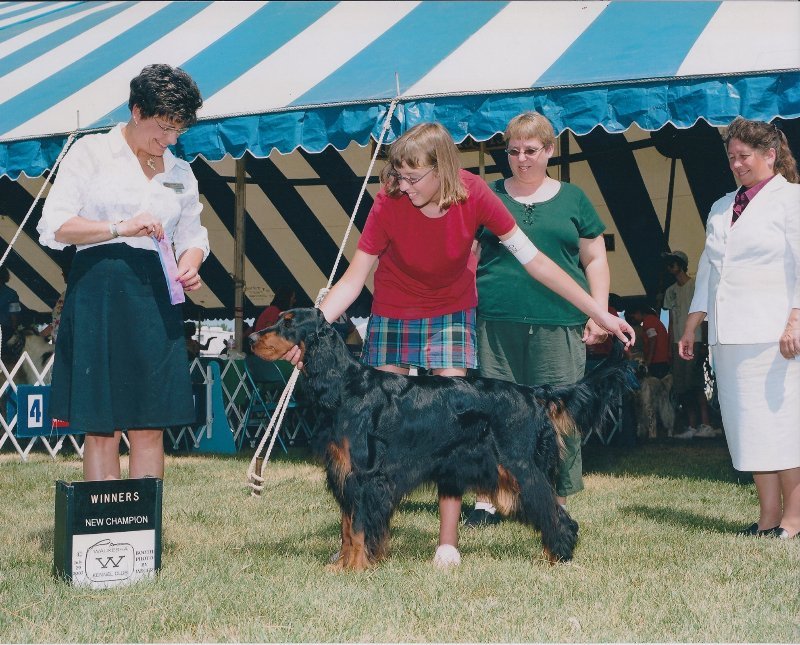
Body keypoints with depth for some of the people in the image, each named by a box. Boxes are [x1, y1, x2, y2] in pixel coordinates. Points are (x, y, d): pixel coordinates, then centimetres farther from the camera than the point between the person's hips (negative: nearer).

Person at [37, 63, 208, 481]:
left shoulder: (179, 171, 17)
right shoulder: (92, 153, 2)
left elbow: (192, 234, 24)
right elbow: (54, 227, -5)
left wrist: (190, 265, 1)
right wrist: (121, 228, -16)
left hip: (155, 298, 4)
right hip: (98, 294, -4)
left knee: (151, 427, 1)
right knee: (101, 427, -4)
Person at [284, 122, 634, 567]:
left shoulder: (474, 196, -23)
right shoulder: (389, 204, -25)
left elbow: (533, 258, -17)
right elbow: (353, 279, -18)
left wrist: (600, 313, -17)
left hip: (451, 315, 0)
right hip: (393, 316, 0)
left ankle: (449, 541, -4)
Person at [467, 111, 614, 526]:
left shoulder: (572, 199, 12)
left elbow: (595, 260, 13)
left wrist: (600, 313, 4)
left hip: (558, 324, 0)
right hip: (496, 323, 0)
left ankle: (558, 501, 9)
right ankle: (486, 500, 5)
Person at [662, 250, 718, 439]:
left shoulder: (696, 285, -1)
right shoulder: (670, 291, 19)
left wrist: (703, 343, -13)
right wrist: (670, 348, 12)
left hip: (694, 341, -7)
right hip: (678, 344, 7)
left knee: (694, 384, -16)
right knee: (681, 387, 2)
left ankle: (705, 425, -17)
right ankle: (692, 427, 5)